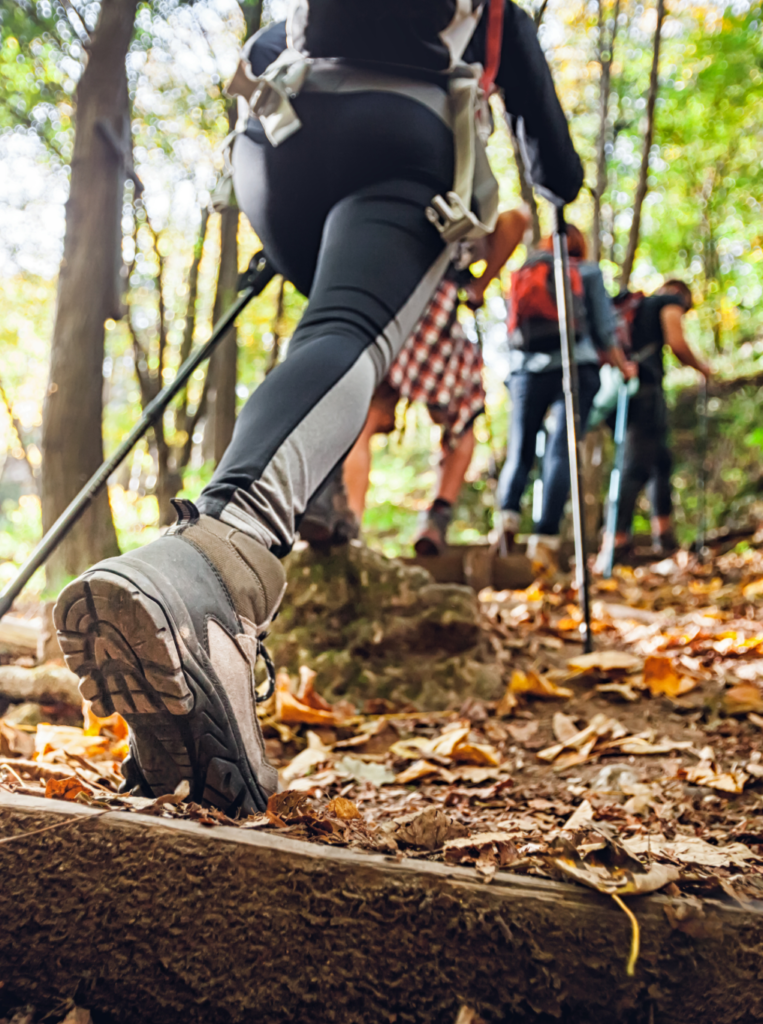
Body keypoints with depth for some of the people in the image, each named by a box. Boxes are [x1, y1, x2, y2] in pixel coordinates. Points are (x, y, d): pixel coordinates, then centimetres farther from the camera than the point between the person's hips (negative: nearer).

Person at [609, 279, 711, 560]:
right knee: (637, 467, -11)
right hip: (645, 386, -8)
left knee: (660, 459, 16)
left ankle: (663, 533, 16)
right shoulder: (671, 300, 11)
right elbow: (677, 344, -4)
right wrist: (702, 368, 10)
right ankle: (618, 539, -16)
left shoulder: (635, 305, 30)